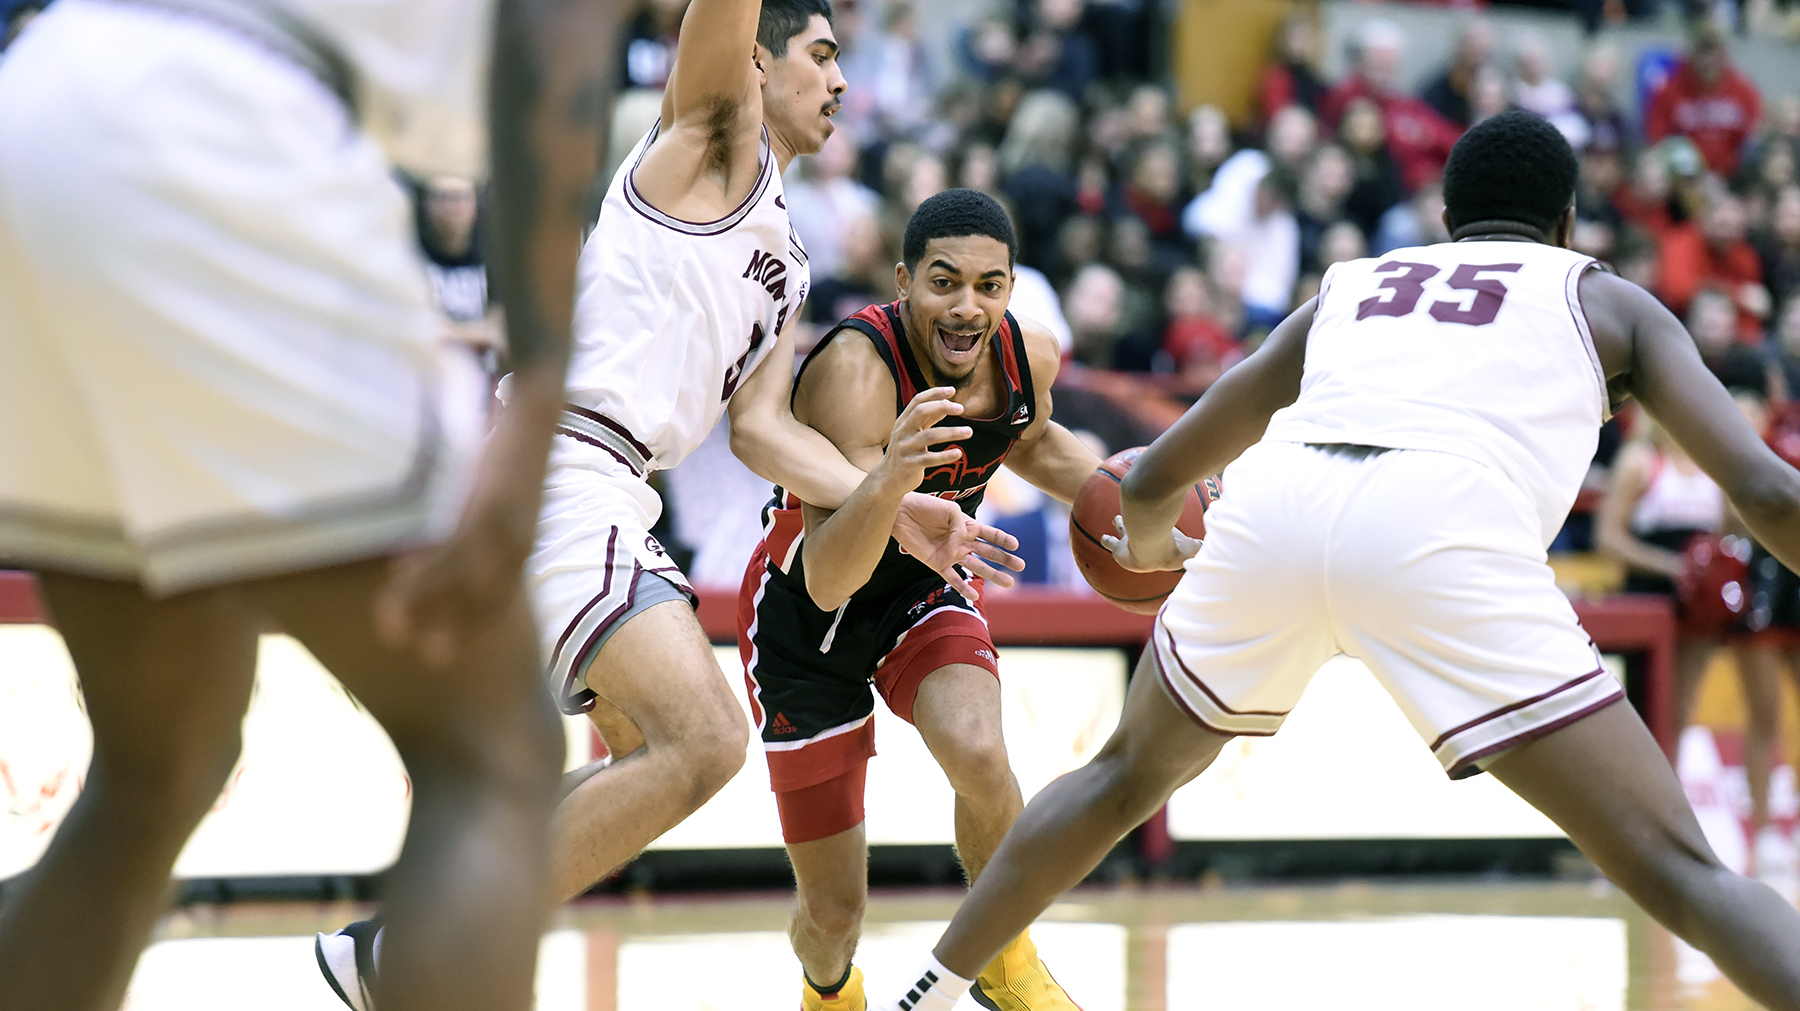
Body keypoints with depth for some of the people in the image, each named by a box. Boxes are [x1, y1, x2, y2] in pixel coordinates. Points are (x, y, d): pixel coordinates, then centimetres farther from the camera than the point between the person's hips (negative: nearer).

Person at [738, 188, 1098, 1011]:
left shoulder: (1029, 356, -15)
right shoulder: (854, 369, -35)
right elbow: (827, 579, -42)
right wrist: (889, 480, -60)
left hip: (921, 595, 4)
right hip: (805, 615, -4)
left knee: (978, 756, -31)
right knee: (835, 912, 2)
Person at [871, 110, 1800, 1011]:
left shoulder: (1347, 288, 36)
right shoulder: (1609, 301, 28)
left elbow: (1154, 480, 41)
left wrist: (1146, 544, 62)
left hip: (1271, 505, 4)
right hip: (1447, 531, -4)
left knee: (1129, 773, 33)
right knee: (1677, 873, -2)